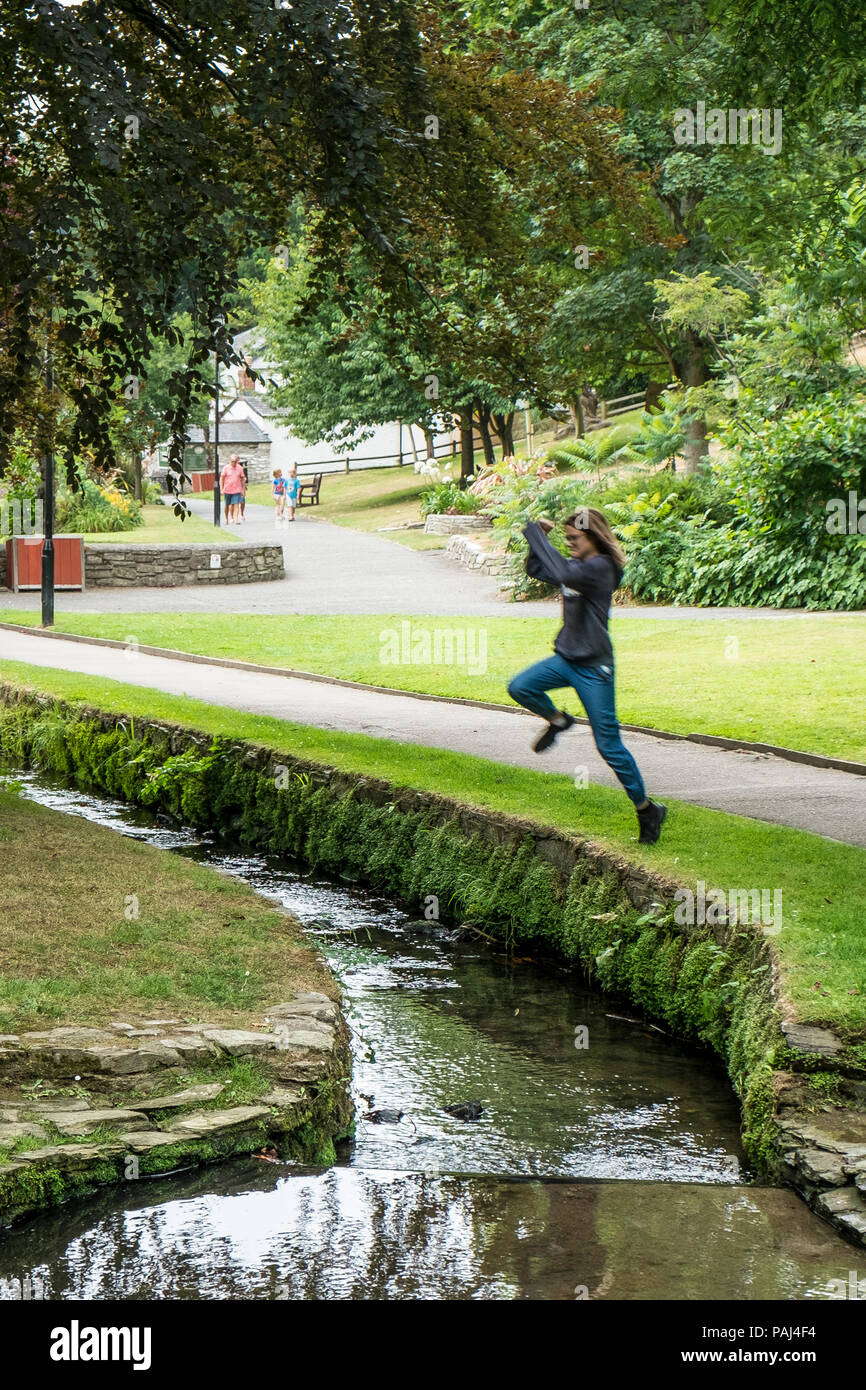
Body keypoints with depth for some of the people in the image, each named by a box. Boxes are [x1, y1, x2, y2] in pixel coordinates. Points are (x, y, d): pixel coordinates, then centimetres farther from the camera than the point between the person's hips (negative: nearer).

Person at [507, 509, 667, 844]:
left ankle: (647, 809, 8)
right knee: (520, 688, -11)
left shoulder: (601, 567, -18)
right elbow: (535, 569, 20)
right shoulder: (577, 565, 8)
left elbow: (563, 573, -36)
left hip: (593, 668, -8)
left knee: (609, 746, -5)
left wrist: (535, 534, -27)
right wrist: (540, 537, 4)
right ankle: (557, 721, 18)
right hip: (566, 659, 8)